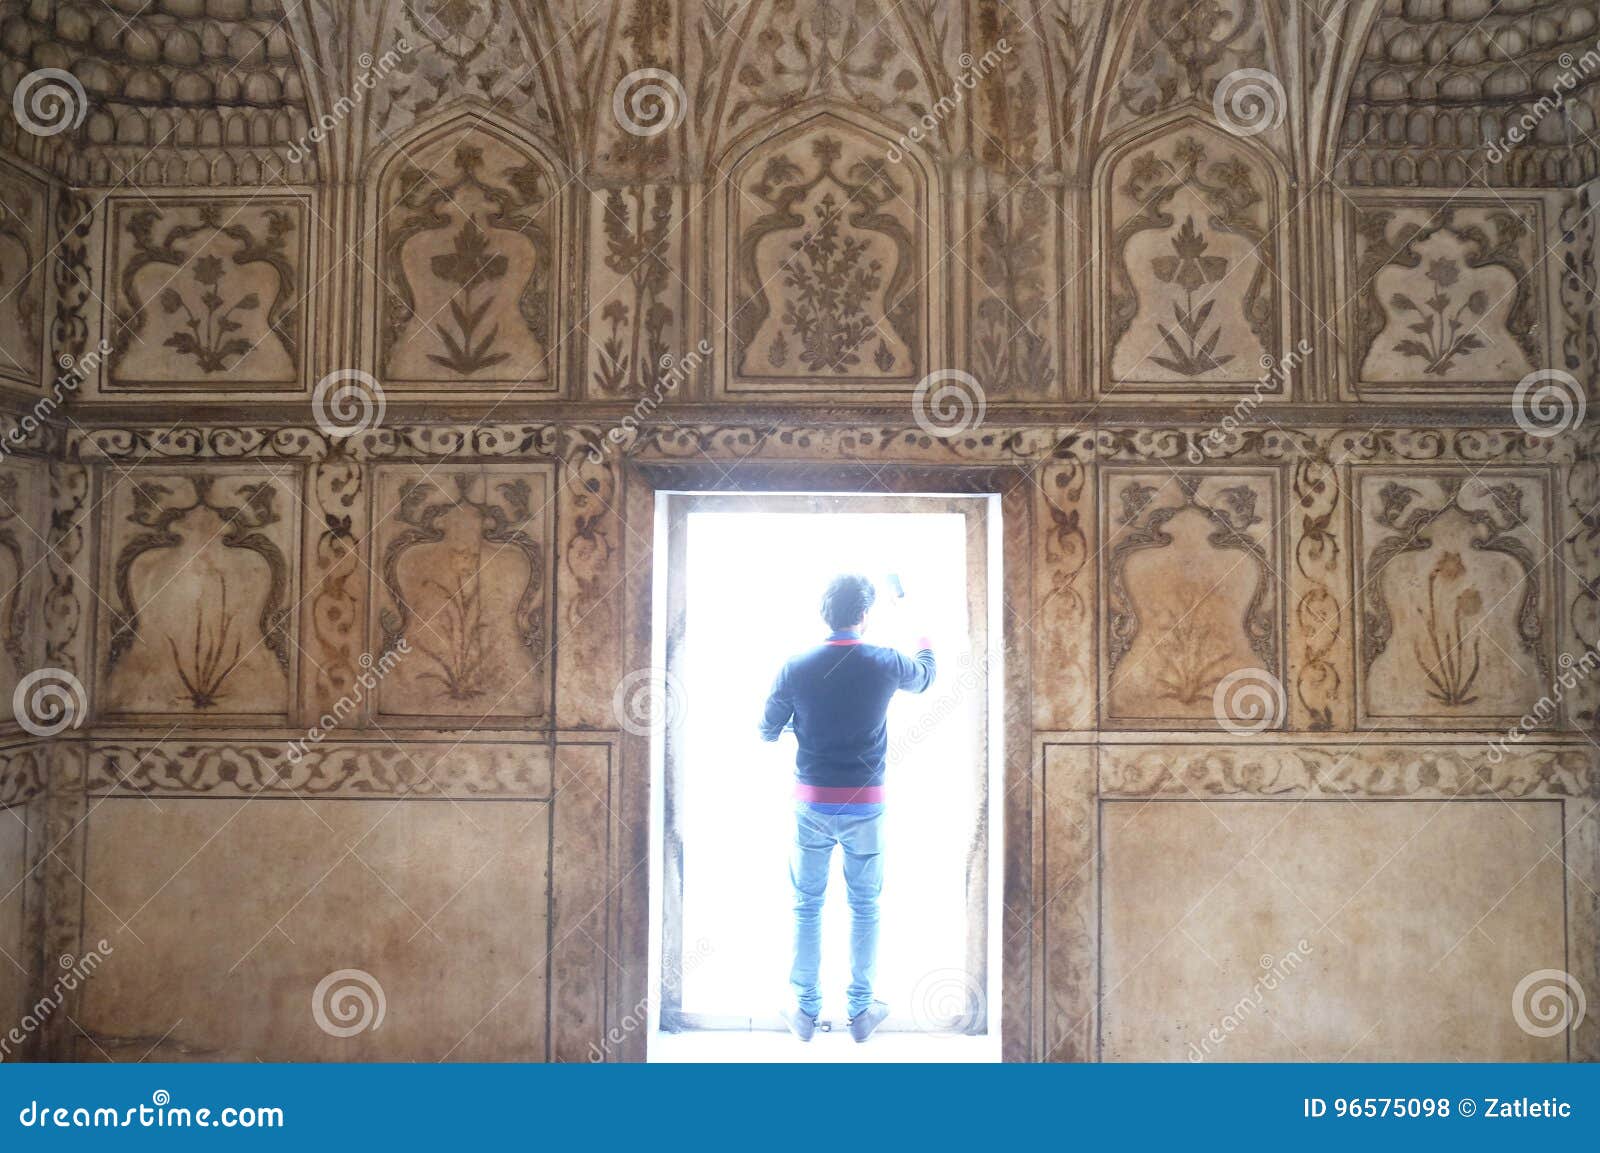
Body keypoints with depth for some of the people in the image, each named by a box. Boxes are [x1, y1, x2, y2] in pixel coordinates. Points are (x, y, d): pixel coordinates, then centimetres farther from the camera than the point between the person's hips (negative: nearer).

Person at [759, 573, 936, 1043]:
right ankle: (861, 1010, 23)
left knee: (807, 907, 13)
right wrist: (924, 639, 34)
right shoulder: (885, 664, -8)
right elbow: (925, 677, 15)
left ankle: (806, 1010, 21)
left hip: (812, 804, 1)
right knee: (864, 907, 13)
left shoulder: (796, 668, -8)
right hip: (865, 805, 0)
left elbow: (767, 731, 2)